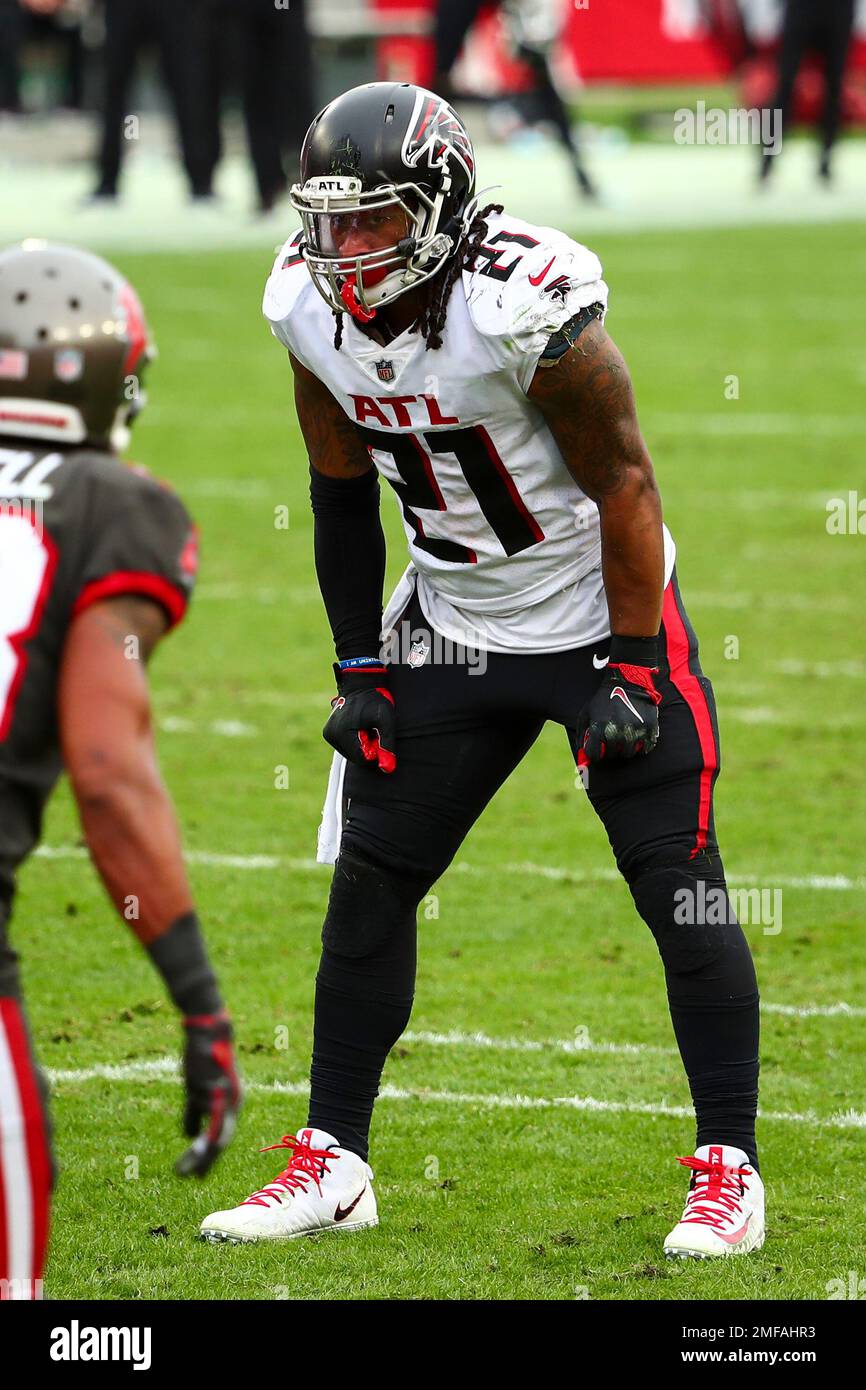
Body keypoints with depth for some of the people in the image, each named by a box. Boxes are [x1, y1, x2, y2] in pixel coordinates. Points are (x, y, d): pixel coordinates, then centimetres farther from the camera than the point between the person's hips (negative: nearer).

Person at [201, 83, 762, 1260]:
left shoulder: (530, 307, -27)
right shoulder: (314, 312, -8)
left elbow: (624, 486, -19)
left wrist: (631, 673, -18)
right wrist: (361, 665, 6)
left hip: (602, 614, -6)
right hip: (452, 624, 6)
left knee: (678, 886, -6)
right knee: (370, 878, 3)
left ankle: (730, 1172, 3)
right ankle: (333, 1165, 13)